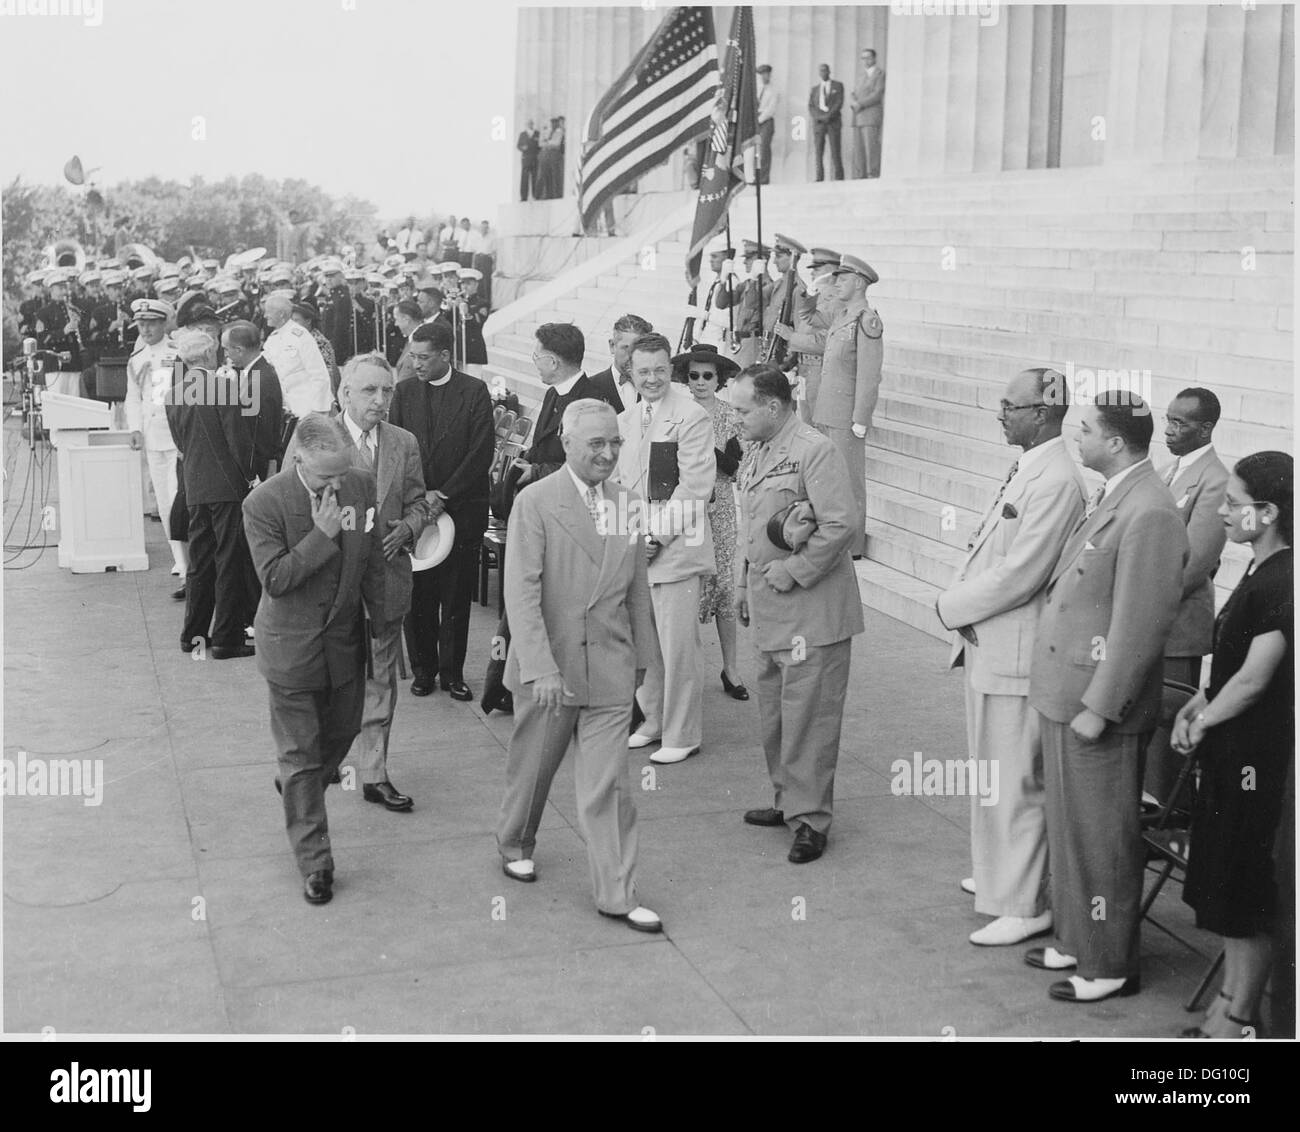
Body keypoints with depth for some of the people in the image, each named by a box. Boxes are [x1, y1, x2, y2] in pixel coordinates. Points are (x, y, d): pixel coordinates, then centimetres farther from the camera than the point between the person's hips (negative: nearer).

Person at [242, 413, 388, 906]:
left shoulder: (362, 485, -7)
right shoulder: (263, 503, -20)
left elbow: (373, 560, 4)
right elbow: (274, 578, -23)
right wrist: (322, 534, -28)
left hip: (345, 639, 5)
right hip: (291, 647, -5)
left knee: (342, 730, 22)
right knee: (300, 755, 3)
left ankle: (298, 786, 55)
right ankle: (314, 862, 14)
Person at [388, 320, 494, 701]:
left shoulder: (474, 392, 0)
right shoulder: (404, 392, 8)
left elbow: (482, 452, -5)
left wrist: (444, 495, -9)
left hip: (462, 509, -2)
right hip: (414, 509, 2)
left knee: (457, 598, 3)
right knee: (417, 597, 3)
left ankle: (452, 672, 13)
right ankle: (423, 669, 16)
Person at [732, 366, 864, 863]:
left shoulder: (815, 451, -14)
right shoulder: (759, 454, 14)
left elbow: (839, 526, -21)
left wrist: (792, 571, -18)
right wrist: (743, 587, 19)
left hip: (810, 611, -9)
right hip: (768, 612, 9)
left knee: (807, 715, -4)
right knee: (773, 713, 16)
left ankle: (810, 818, 4)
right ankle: (787, 801, 30)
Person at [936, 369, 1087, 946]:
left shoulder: (1056, 483, -20)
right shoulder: (1025, 471, 11)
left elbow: (1018, 577, -23)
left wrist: (950, 607, -11)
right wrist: (961, 602, 2)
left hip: (1015, 656, -10)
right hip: (987, 646, 10)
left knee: (1013, 783, -1)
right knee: (992, 774, 21)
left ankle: (1025, 906, 9)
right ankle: (1001, 874, 37)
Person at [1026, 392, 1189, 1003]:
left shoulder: (1150, 515, -22)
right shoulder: (1108, 498, 9)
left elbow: (1138, 627, -22)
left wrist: (1097, 710, -19)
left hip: (1099, 709, -9)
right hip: (1064, 698, 10)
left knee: (1101, 838, 5)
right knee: (1070, 829, 21)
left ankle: (1110, 966, 20)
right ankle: (1075, 938, 37)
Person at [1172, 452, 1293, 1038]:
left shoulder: (1280, 582, -21)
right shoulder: (1262, 573, 9)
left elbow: (1253, 678, -20)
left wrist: (1201, 724, -8)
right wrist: (1200, 702, 5)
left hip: (1254, 755, -9)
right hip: (1231, 752, 9)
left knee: (1244, 899, 2)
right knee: (1225, 886, 17)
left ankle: (1238, 1021, 15)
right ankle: (1230, 1002, 29)